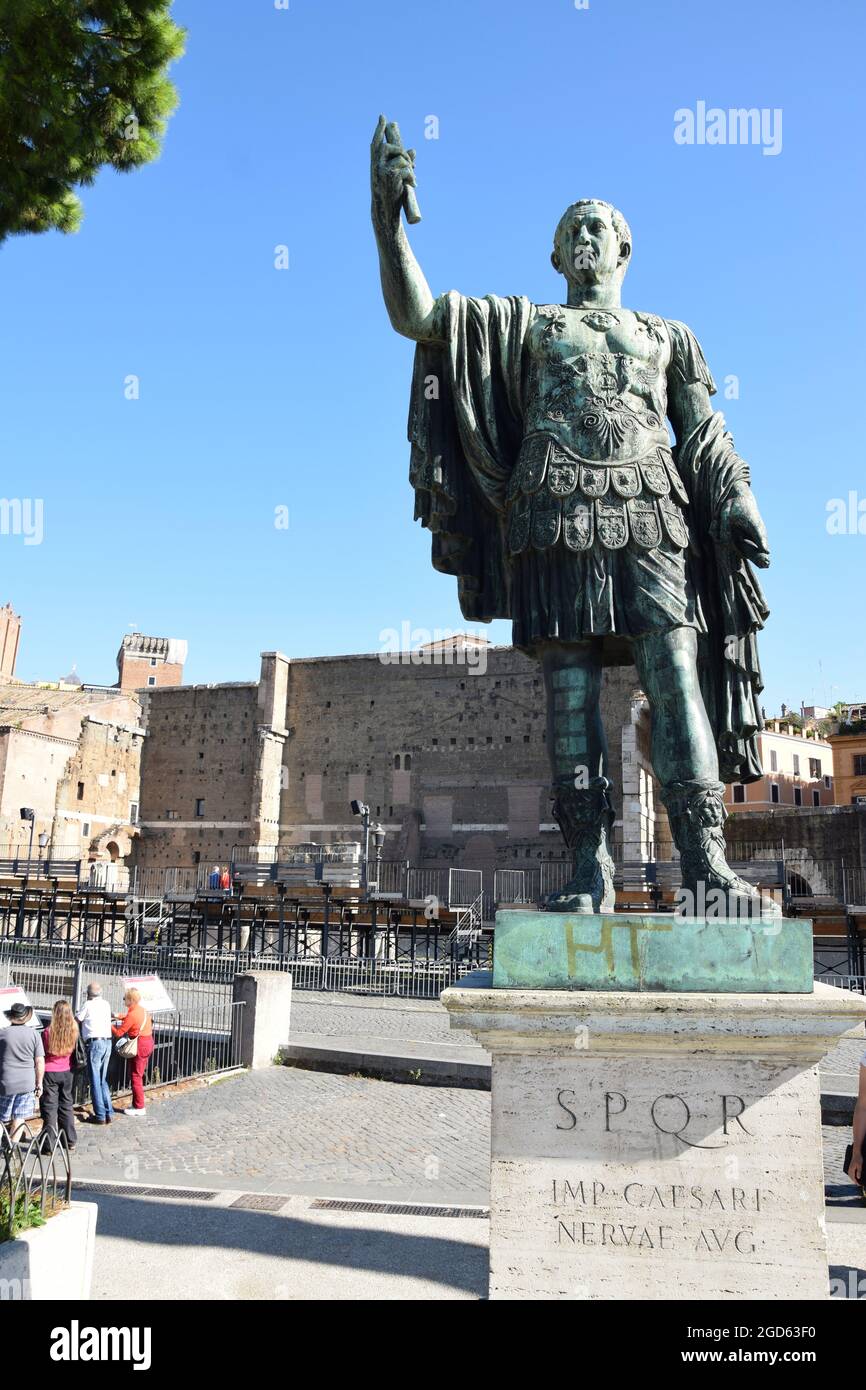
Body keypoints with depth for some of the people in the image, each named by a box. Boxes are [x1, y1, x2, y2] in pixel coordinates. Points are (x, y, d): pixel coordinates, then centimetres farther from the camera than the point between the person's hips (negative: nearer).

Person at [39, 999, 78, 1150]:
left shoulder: (48, 1032, -18)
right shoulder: (74, 1030, -9)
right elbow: (74, 1050, 3)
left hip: (50, 1072, -4)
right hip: (67, 1072, 4)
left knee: (49, 1108, 5)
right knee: (66, 1104, 17)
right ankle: (71, 1141, 24)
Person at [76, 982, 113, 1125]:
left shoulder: (88, 1004, -3)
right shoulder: (106, 1004, 13)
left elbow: (76, 1019, 6)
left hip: (95, 1042, -6)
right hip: (108, 1042, 6)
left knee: (95, 1081, 0)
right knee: (103, 1080, 15)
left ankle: (100, 1116, 0)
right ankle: (108, 1113, 13)